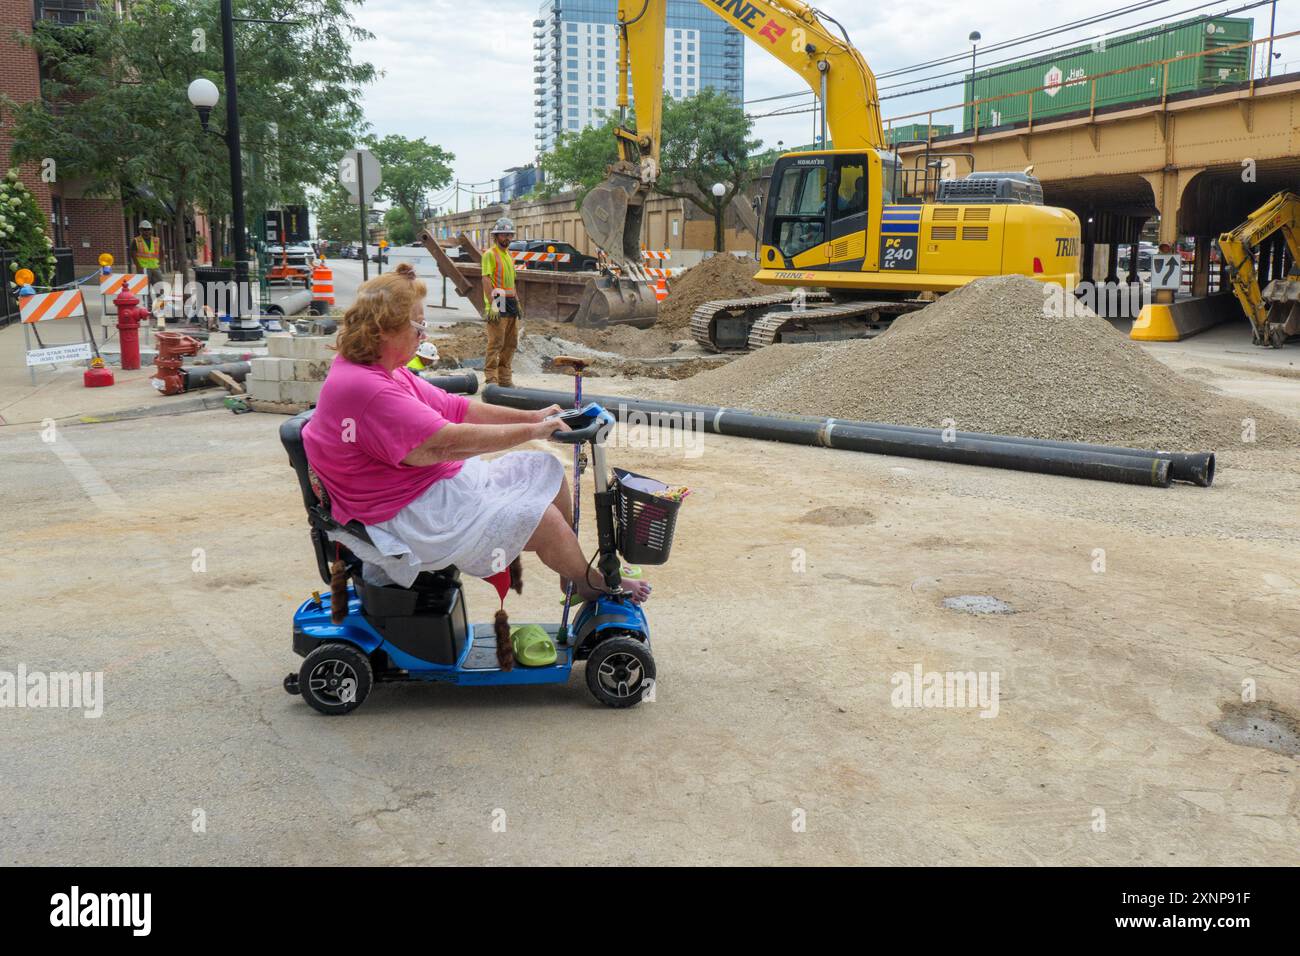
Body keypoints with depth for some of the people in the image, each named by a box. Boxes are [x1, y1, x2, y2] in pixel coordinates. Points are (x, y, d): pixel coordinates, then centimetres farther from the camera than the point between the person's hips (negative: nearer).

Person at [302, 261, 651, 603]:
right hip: (411, 513, -11)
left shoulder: (386, 372, 9)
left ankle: (571, 568, 25)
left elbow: (456, 408, 9)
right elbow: (447, 442, -28)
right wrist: (531, 431, -20)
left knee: (548, 472, 10)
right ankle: (590, 584, 15)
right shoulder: (364, 389, -25)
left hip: (444, 480, 11)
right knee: (543, 519, -14)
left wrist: (533, 417, 1)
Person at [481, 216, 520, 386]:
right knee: (496, 343, -9)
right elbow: (486, 280, -13)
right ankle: (491, 378, -4)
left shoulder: (508, 254, 20)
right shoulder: (490, 254, -5)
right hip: (498, 303, -8)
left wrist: (517, 303, 21)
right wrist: (492, 305, -21)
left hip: (511, 304, 8)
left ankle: (505, 377, 17)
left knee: (511, 343, 10)